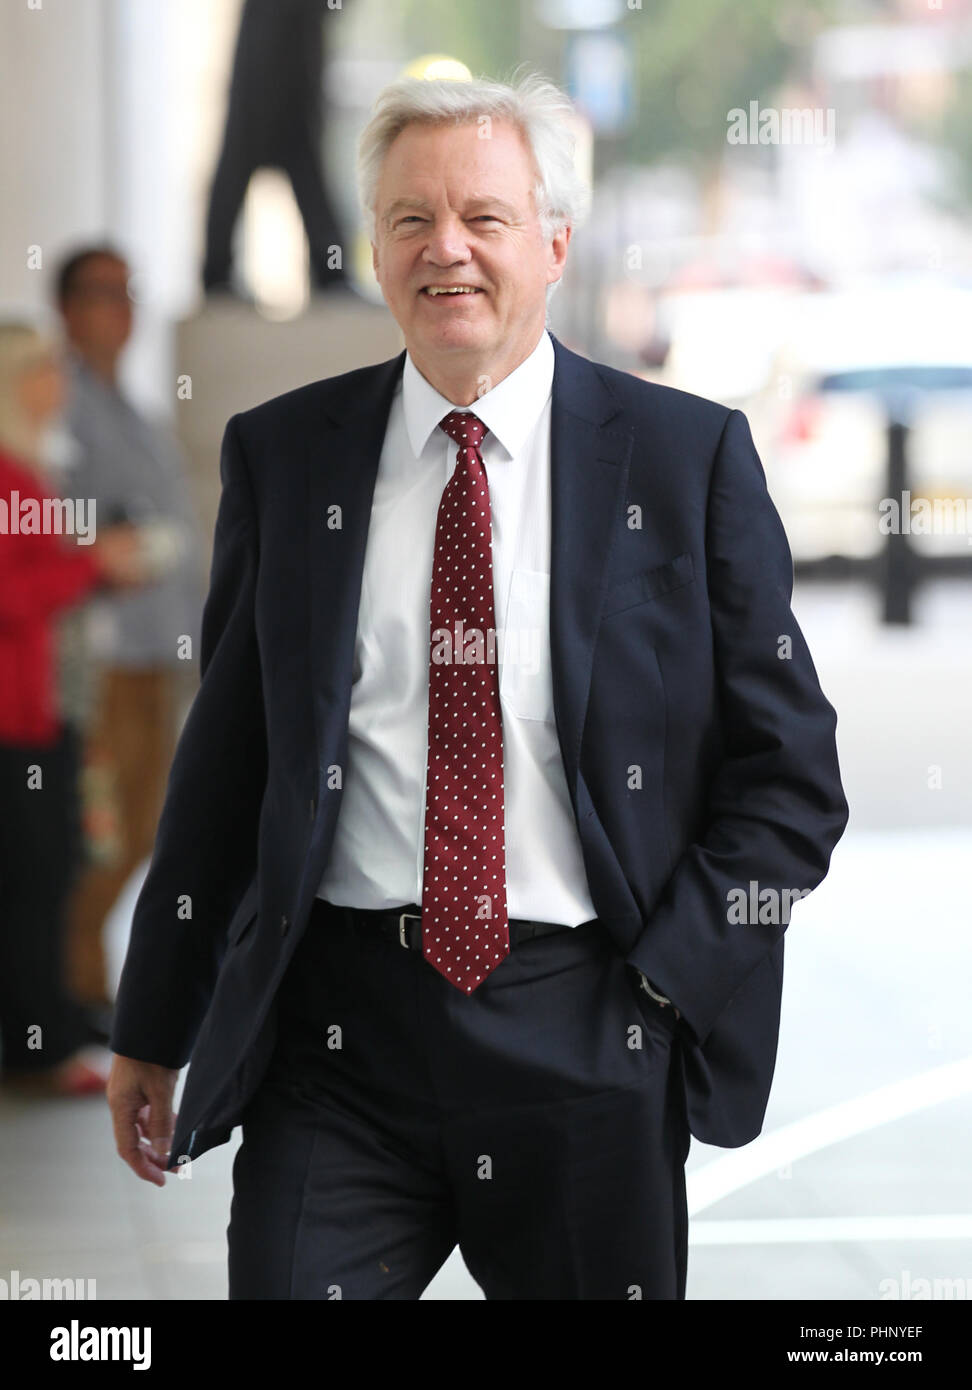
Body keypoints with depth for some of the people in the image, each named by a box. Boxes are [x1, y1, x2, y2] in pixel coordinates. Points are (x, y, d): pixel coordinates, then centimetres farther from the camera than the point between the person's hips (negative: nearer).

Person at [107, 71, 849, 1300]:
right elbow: (223, 756, 11)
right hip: (335, 1032, 1)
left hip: (586, 1039, -1)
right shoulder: (281, 455, 7)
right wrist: (153, 1029, 12)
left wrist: (665, 975, -7)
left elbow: (790, 774, 4)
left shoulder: (690, 457, 2)